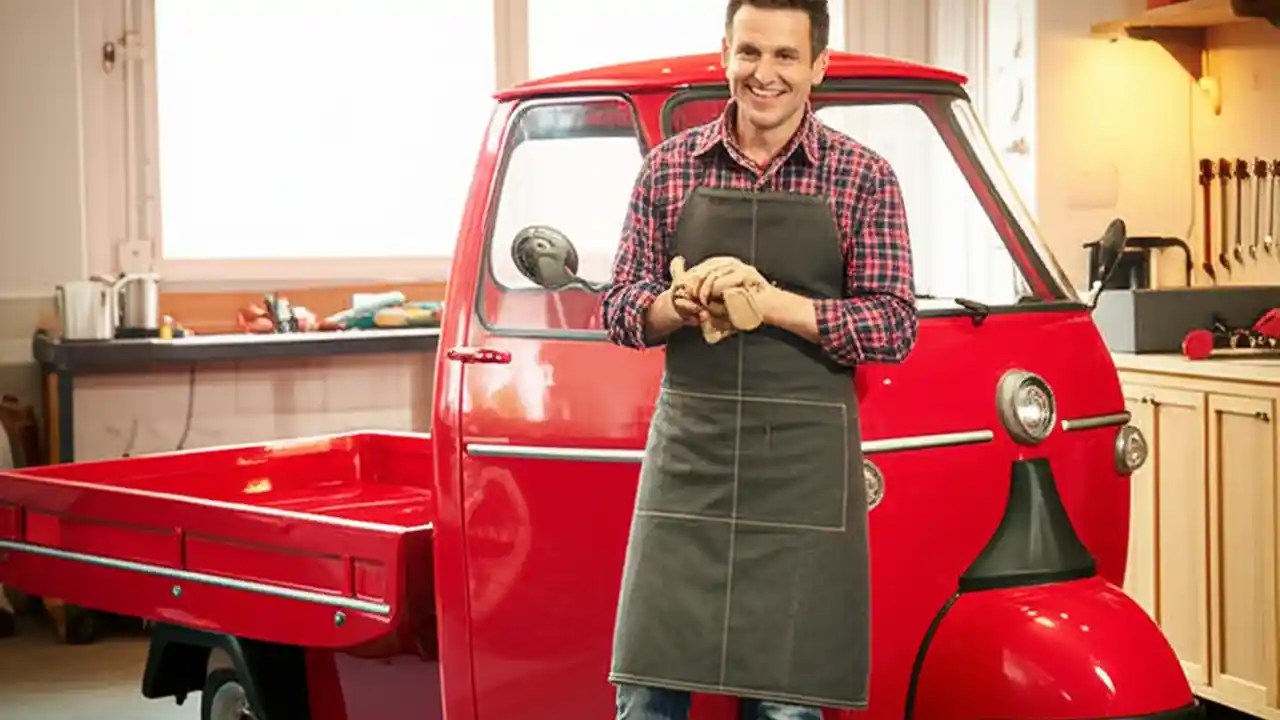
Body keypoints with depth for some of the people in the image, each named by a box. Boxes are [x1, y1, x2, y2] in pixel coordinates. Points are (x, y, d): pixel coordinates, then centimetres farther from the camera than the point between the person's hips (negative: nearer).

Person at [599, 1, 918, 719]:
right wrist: (680, 306, -15)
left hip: (805, 468, -1)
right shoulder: (670, 167, 6)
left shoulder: (865, 178, 0)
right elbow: (619, 308, 8)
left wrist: (770, 301, -18)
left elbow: (895, 326, -5)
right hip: (687, 455, 2)